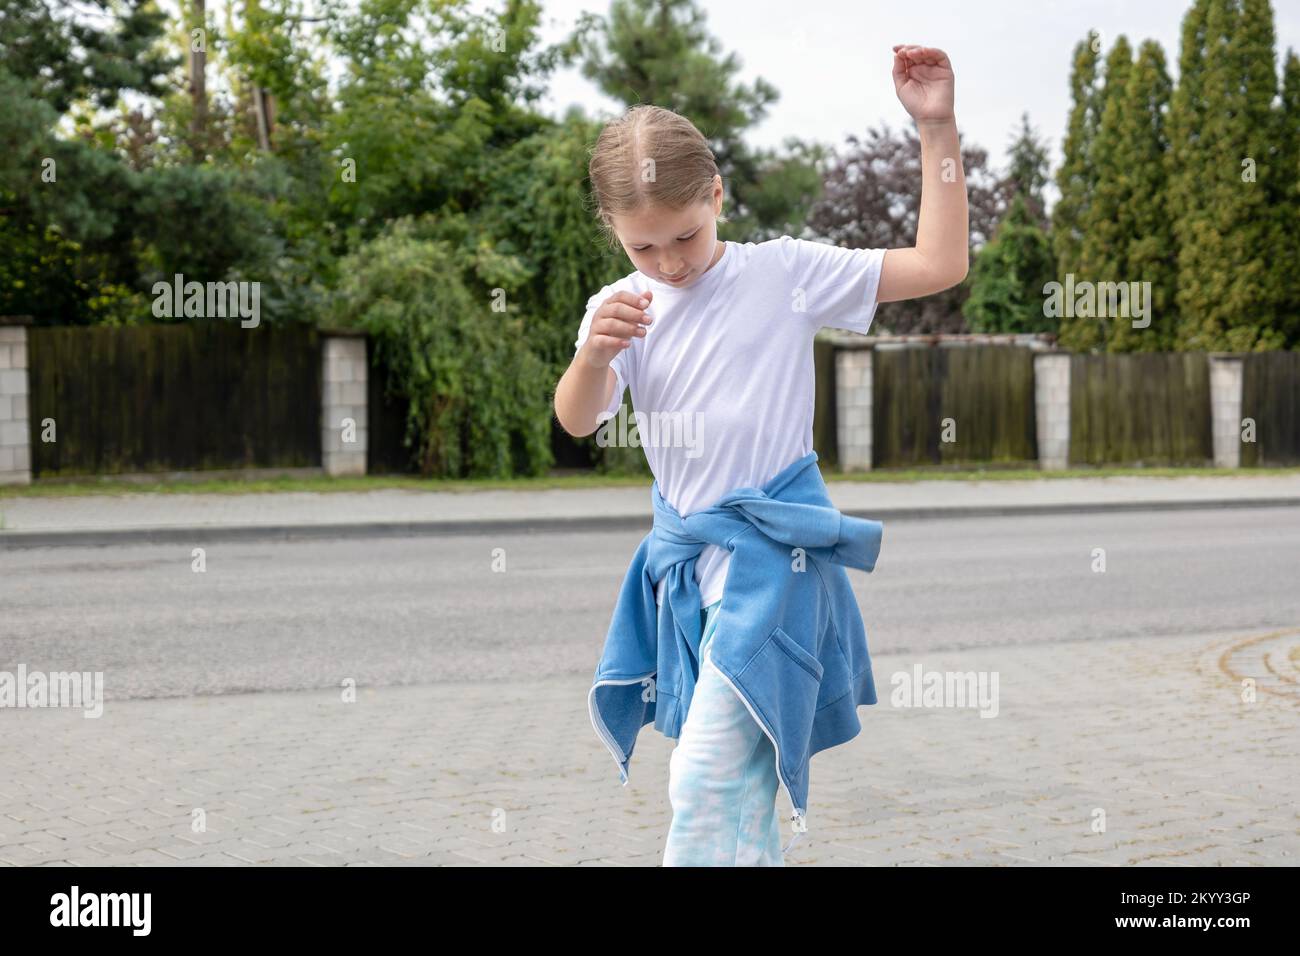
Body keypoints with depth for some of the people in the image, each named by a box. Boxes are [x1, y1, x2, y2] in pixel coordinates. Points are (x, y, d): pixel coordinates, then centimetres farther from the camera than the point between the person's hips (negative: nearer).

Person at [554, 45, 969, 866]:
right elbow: (578, 421, -9)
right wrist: (595, 354, -31)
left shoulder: (784, 274, -6)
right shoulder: (619, 309, 5)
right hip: (691, 562, 6)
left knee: (704, 780, -14)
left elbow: (939, 265, -8)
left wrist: (937, 127, -14)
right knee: (740, 786, 17)